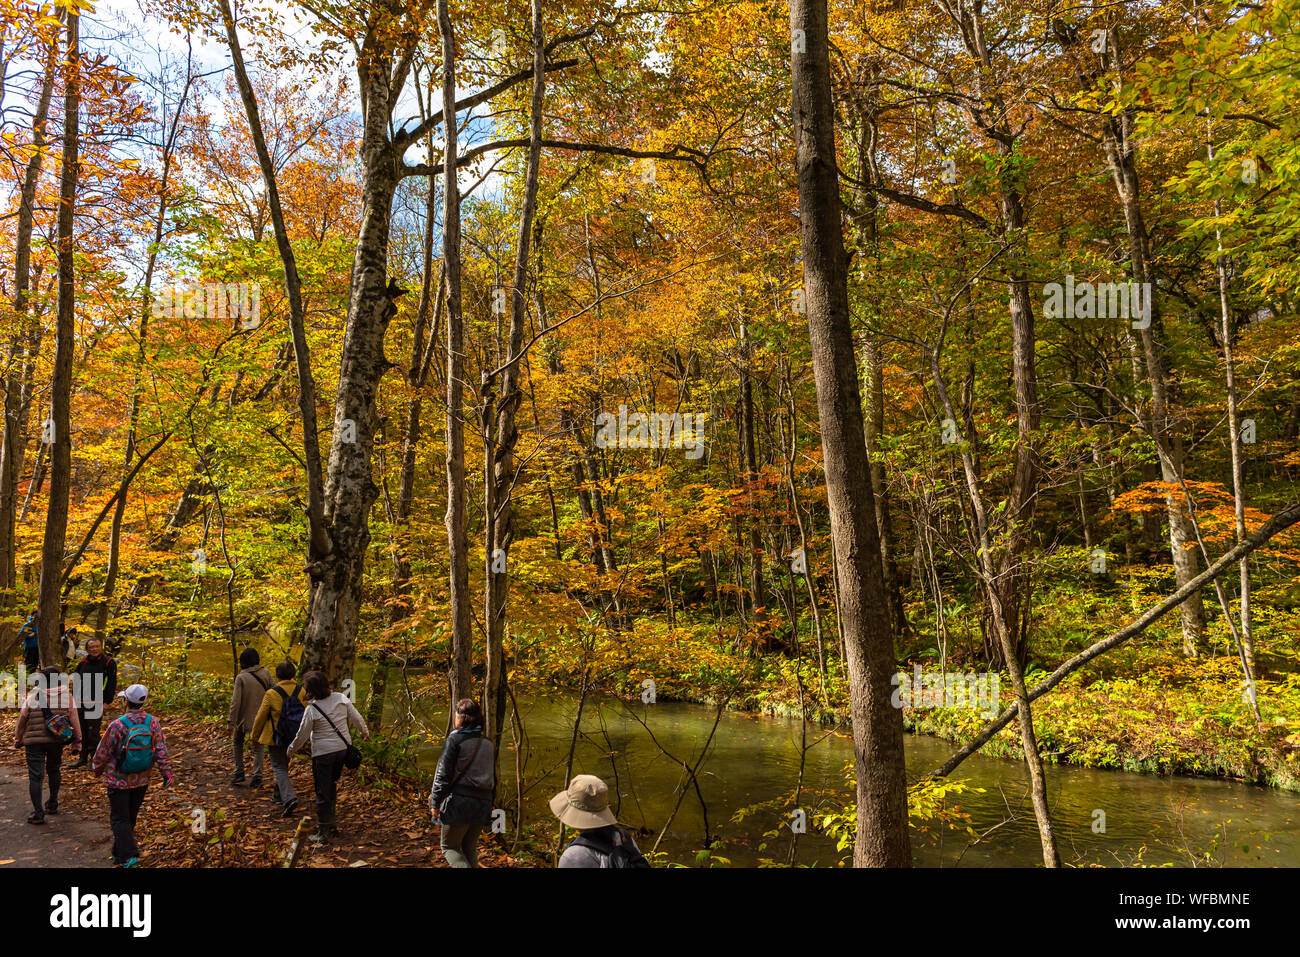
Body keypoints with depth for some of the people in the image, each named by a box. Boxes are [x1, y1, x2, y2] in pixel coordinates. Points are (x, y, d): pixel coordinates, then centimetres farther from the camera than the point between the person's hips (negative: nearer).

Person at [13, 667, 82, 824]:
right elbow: (74, 720, -1)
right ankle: (52, 804, 33)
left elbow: (22, 719, 1)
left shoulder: (33, 697, -7)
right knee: (54, 770, 23)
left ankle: (38, 813, -1)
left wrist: (18, 739, 17)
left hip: (34, 741, -2)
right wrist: (77, 742, 7)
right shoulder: (66, 696, -4)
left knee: (35, 776, 2)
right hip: (57, 741, 2)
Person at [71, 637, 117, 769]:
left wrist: (107, 702, -10)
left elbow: (112, 683, -5)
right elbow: (76, 681, 21)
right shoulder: (82, 663, 11)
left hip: (97, 704, -5)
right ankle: (83, 758, 23)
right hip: (81, 704, 5)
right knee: (82, 732, 11)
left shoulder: (108, 662, -4)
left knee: (93, 733, -6)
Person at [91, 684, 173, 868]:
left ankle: (129, 855, -5)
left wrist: (96, 769, 13)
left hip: (118, 780, -4)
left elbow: (103, 752, -6)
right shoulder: (153, 723, -8)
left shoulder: (117, 725, -18)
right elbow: (161, 750, -7)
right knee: (130, 817, 18)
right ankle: (119, 853, 30)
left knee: (119, 818, 4)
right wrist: (166, 772, 1)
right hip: (142, 781, 4)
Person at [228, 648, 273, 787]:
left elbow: (236, 702, -15)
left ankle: (239, 773, 20)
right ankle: (257, 775, 1)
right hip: (261, 717, 2)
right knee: (259, 746, 12)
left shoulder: (241, 678, -15)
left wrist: (231, 723, -9)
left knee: (238, 742, 22)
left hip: (244, 717, -2)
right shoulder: (265, 673, -6)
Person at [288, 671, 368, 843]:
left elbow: (302, 736, -7)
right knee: (332, 786, 21)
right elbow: (357, 718, 3)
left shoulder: (311, 709, -16)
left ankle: (323, 833, 12)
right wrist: (365, 732, 22)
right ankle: (331, 824, 30)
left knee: (322, 792, 5)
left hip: (323, 753, -5)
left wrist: (291, 749, 12)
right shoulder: (341, 698, -5)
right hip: (343, 749, 5)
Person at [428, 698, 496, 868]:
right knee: (469, 848, 17)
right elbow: (493, 778, 14)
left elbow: (444, 775, -12)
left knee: (449, 846, 7)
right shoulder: (487, 744, 10)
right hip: (483, 803, 6)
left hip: (459, 800, -6)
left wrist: (435, 802, -6)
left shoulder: (454, 740, -9)